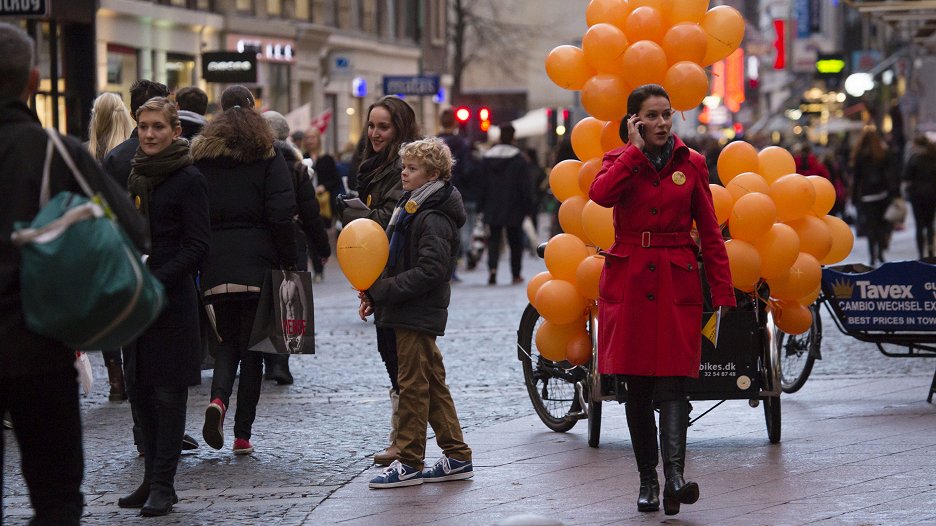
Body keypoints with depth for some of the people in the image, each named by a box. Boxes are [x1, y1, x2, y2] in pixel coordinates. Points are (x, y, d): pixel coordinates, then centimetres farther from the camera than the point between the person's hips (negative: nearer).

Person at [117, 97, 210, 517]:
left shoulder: (188, 179, -7)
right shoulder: (135, 177, 14)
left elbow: (197, 247, -12)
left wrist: (155, 281, -20)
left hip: (172, 302, -7)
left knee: (168, 394, -3)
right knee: (143, 393, 9)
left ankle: (163, 484, 1)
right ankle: (153, 481, 16)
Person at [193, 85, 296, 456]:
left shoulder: (200, 156, 6)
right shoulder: (267, 157, -1)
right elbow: (281, 214, -8)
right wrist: (288, 262, -1)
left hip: (215, 263, 2)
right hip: (257, 263, -2)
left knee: (227, 338, 15)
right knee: (252, 345, 5)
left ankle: (218, 398, -14)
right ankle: (242, 435, 4)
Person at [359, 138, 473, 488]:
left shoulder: (434, 220, -17)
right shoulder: (409, 208, 15)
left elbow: (429, 271, -24)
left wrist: (383, 290, -22)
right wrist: (376, 295, 9)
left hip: (418, 314, -10)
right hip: (410, 314, 10)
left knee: (412, 384, -5)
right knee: (432, 384, 13)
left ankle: (409, 464, 1)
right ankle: (457, 456, 18)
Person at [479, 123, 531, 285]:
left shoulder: (486, 158, 2)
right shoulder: (520, 159, -7)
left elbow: (481, 185, 5)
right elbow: (526, 186, -7)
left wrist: (481, 205, 9)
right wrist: (526, 206, 0)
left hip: (492, 210, 2)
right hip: (514, 210, -2)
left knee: (494, 239, 5)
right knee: (515, 241, 11)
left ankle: (492, 267, -19)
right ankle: (516, 275, 16)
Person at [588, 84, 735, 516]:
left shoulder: (691, 164, 7)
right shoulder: (620, 161, 6)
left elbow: (710, 232, 7)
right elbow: (600, 193, -18)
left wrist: (723, 291, 1)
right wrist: (636, 149, -10)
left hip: (677, 282, -1)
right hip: (629, 281, 1)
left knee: (672, 383, -13)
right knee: (636, 387, 5)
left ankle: (674, 480, -25)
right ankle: (647, 481, 14)